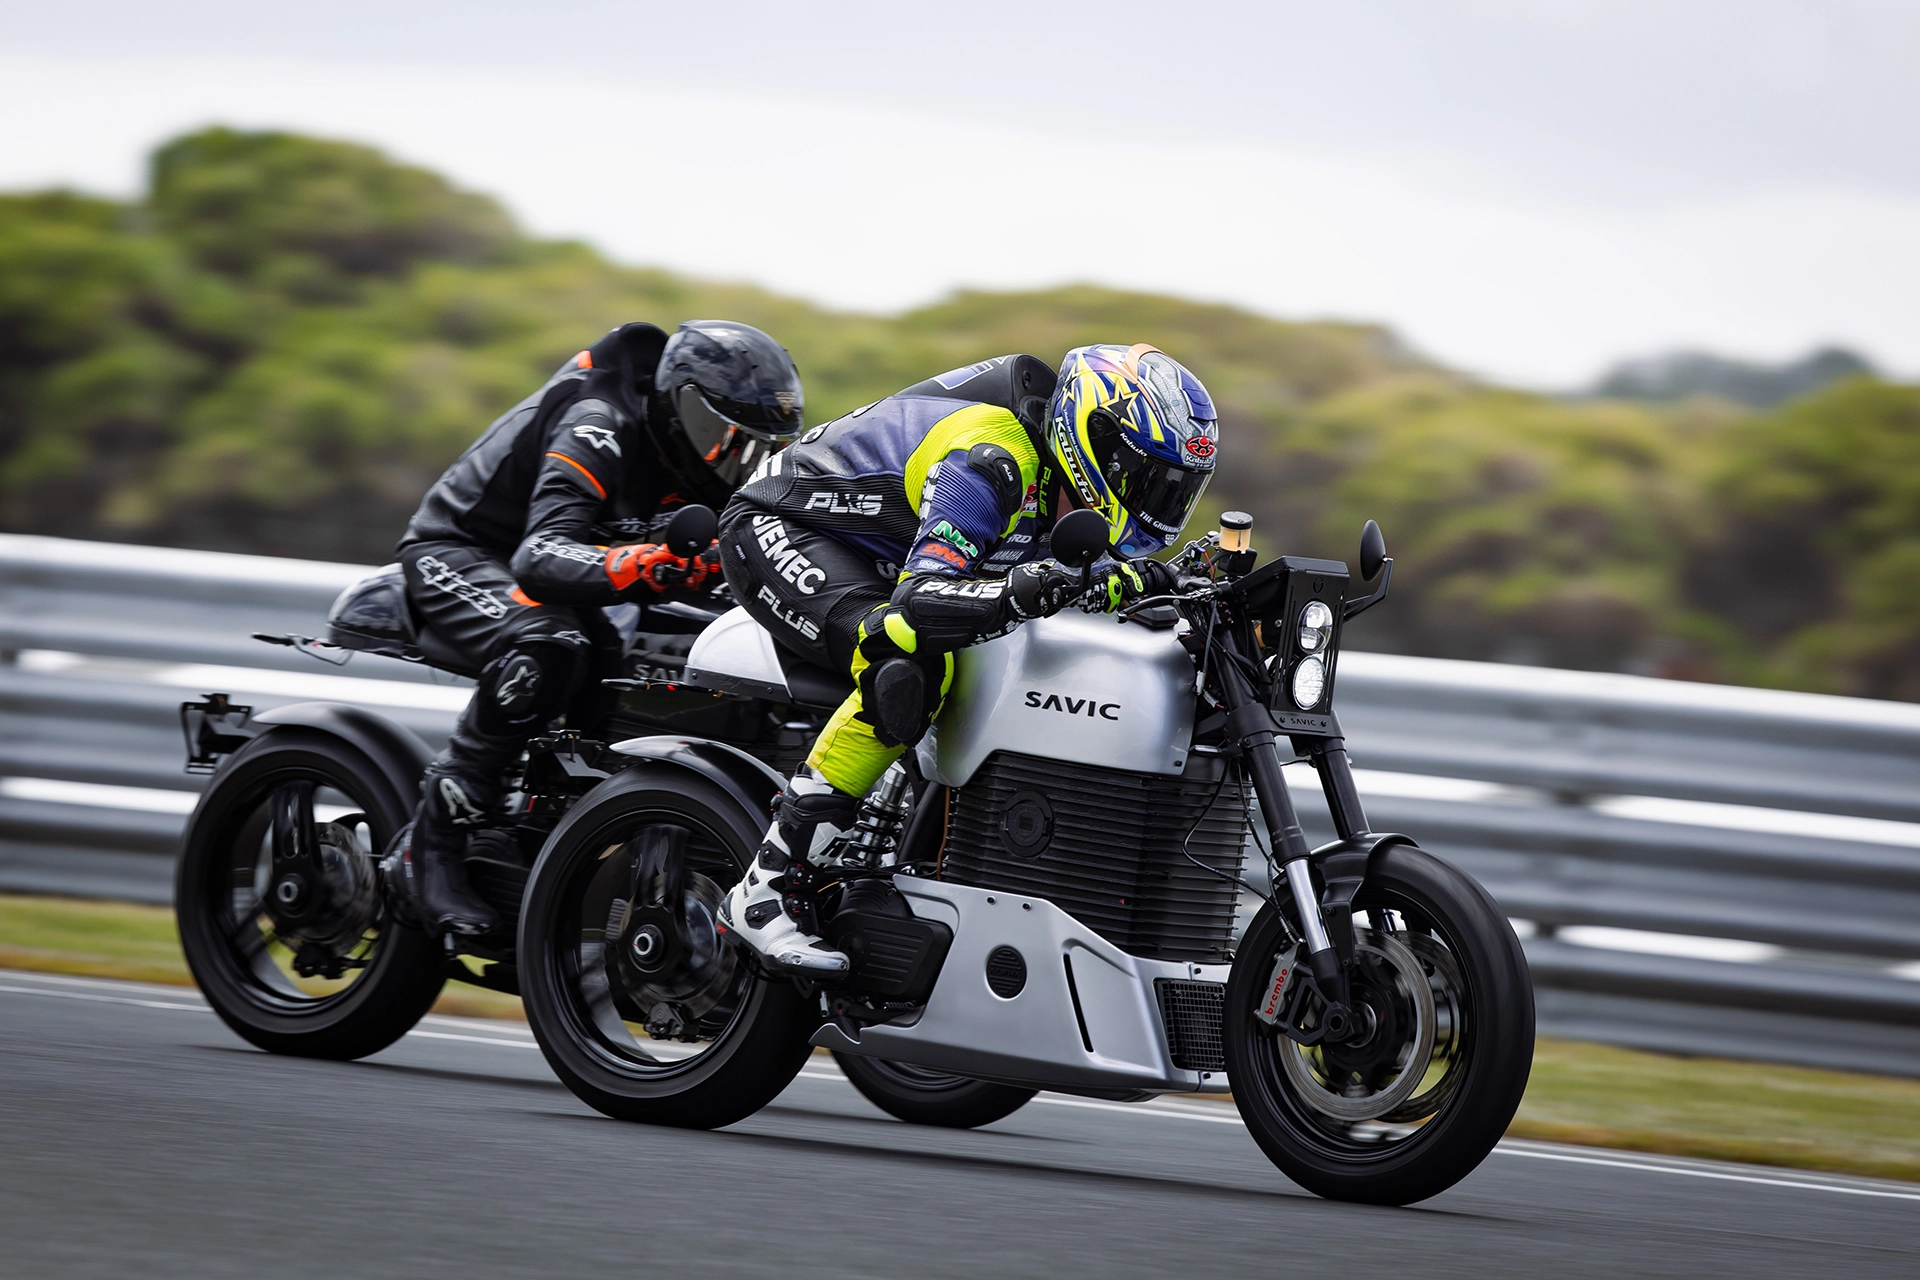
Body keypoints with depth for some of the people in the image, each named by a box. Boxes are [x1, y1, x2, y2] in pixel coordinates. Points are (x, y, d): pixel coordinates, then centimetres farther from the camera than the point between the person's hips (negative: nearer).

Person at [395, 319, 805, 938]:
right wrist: (656, 566, -56)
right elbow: (541, 558, -42)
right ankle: (435, 843, -31)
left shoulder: (693, 463, -2)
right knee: (551, 645, -37)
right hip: (456, 552, -9)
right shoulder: (602, 427, -29)